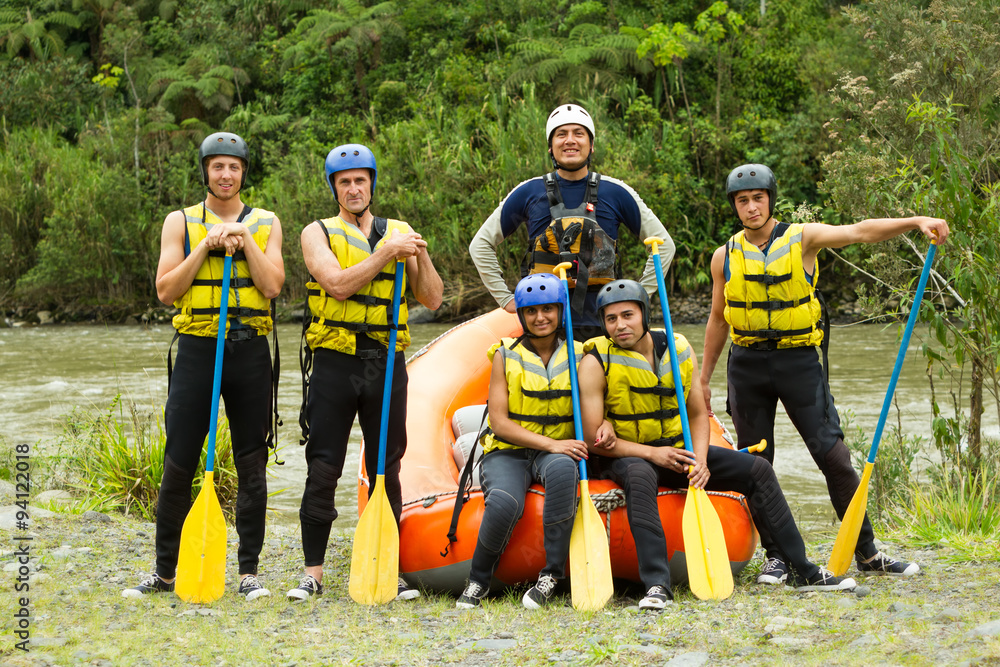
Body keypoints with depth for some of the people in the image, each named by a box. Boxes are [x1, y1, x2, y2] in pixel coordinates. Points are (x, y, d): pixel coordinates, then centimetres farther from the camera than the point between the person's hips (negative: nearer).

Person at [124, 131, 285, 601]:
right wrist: (205, 246, -9)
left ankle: (249, 572, 11)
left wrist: (244, 240, -9)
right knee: (178, 466, -1)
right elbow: (166, 290, -2)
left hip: (250, 351, 1)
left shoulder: (265, 223, 10)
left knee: (251, 466, 4)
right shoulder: (181, 222, 7)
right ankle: (165, 571, 10)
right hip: (197, 350, -1)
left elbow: (272, 285, -4)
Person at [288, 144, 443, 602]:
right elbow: (339, 284, -13)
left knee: (386, 470, 5)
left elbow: (432, 299, 8)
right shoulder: (318, 233, 5)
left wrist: (419, 256, -7)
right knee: (323, 472, -2)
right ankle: (313, 573, 5)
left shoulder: (399, 233, 13)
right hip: (334, 362, -2)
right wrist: (387, 253, -16)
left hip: (386, 363, 2)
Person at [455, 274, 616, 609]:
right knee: (504, 502, -35)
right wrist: (550, 443, -20)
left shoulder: (578, 356, 7)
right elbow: (499, 422, -7)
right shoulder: (506, 356, 0)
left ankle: (552, 574, -30)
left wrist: (604, 424, -15)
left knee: (562, 469, -38)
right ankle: (478, 581, -8)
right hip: (508, 452, -1)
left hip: (559, 451, 1)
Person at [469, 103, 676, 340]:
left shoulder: (616, 193, 7)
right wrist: (506, 299, 7)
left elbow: (664, 244, 15)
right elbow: (481, 244, 15)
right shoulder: (528, 193, 7)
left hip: (601, 325, 0)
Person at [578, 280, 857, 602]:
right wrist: (651, 453, -24)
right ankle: (656, 584, -47)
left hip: (676, 451, 5)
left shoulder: (679, 350, 1)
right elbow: (592, 439, -16)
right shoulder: (596, 363, -13)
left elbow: (698, 415, 7)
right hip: (622, 455, -5)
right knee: (640, 477, -41)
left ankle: (803, 572, 2)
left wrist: (699, 460, -12)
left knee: (757, 469, -5)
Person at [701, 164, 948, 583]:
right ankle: (778, 556, 15)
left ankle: (867, 553, 4)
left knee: (832, 453, -6)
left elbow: (860, 232, -16)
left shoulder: (803, 239, -2)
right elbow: (717, 320, 15)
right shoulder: (725, 257, 6)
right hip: (747, 364, 3)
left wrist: (916, 222, -30)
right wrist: (704, 378, 15)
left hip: (799, 359, -2)